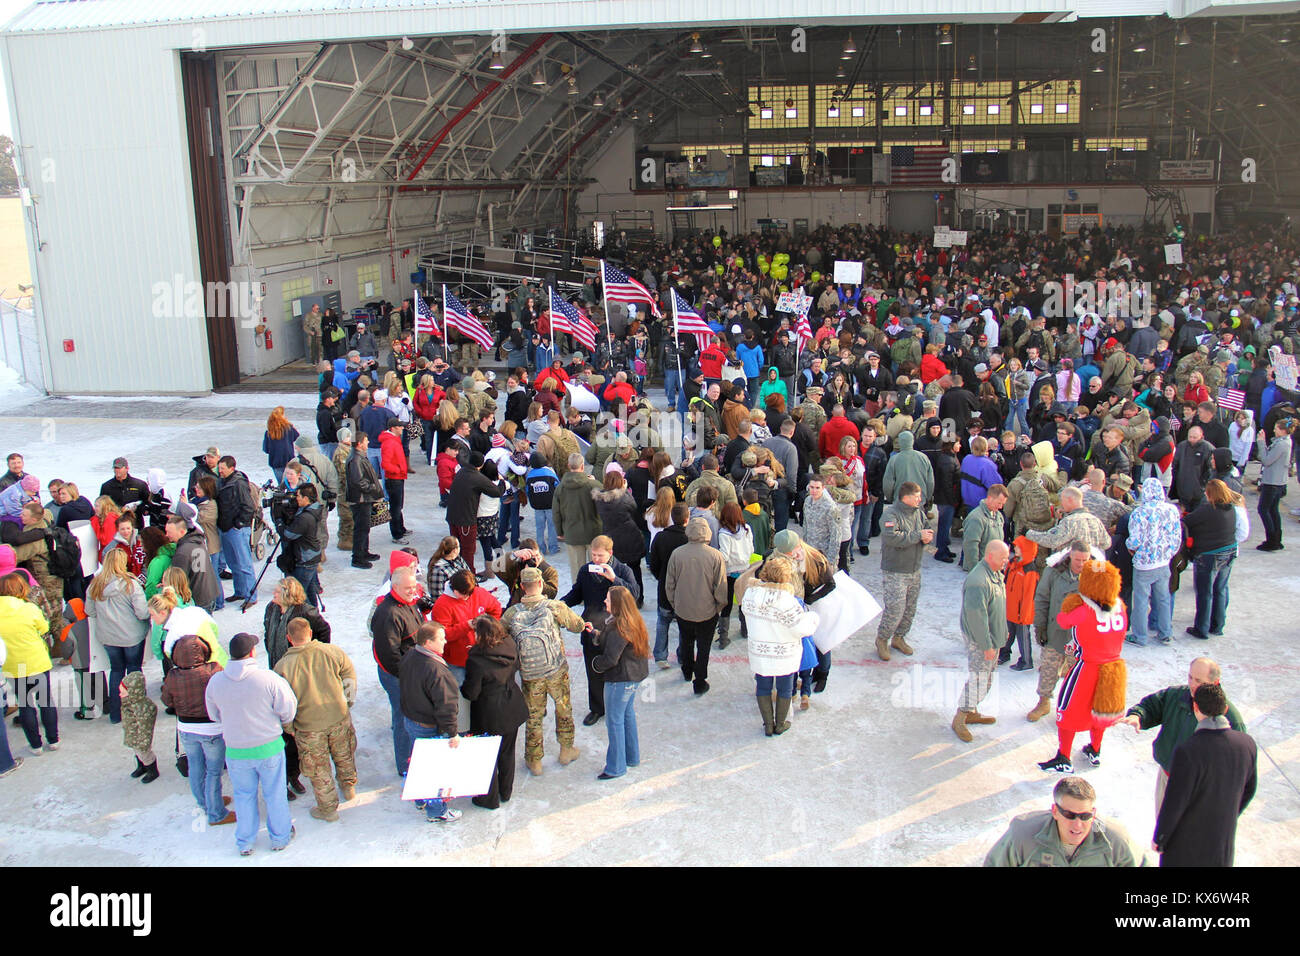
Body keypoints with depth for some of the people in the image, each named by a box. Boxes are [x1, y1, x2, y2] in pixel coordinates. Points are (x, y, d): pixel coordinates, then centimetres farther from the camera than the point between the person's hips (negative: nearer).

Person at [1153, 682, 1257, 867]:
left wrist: (1158, 839, -6)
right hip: (1223, 840, 5)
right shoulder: (1247, 744, -12)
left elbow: (1173, 805, -23)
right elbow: (1248, 791, 5)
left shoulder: (1187, 752, -31)